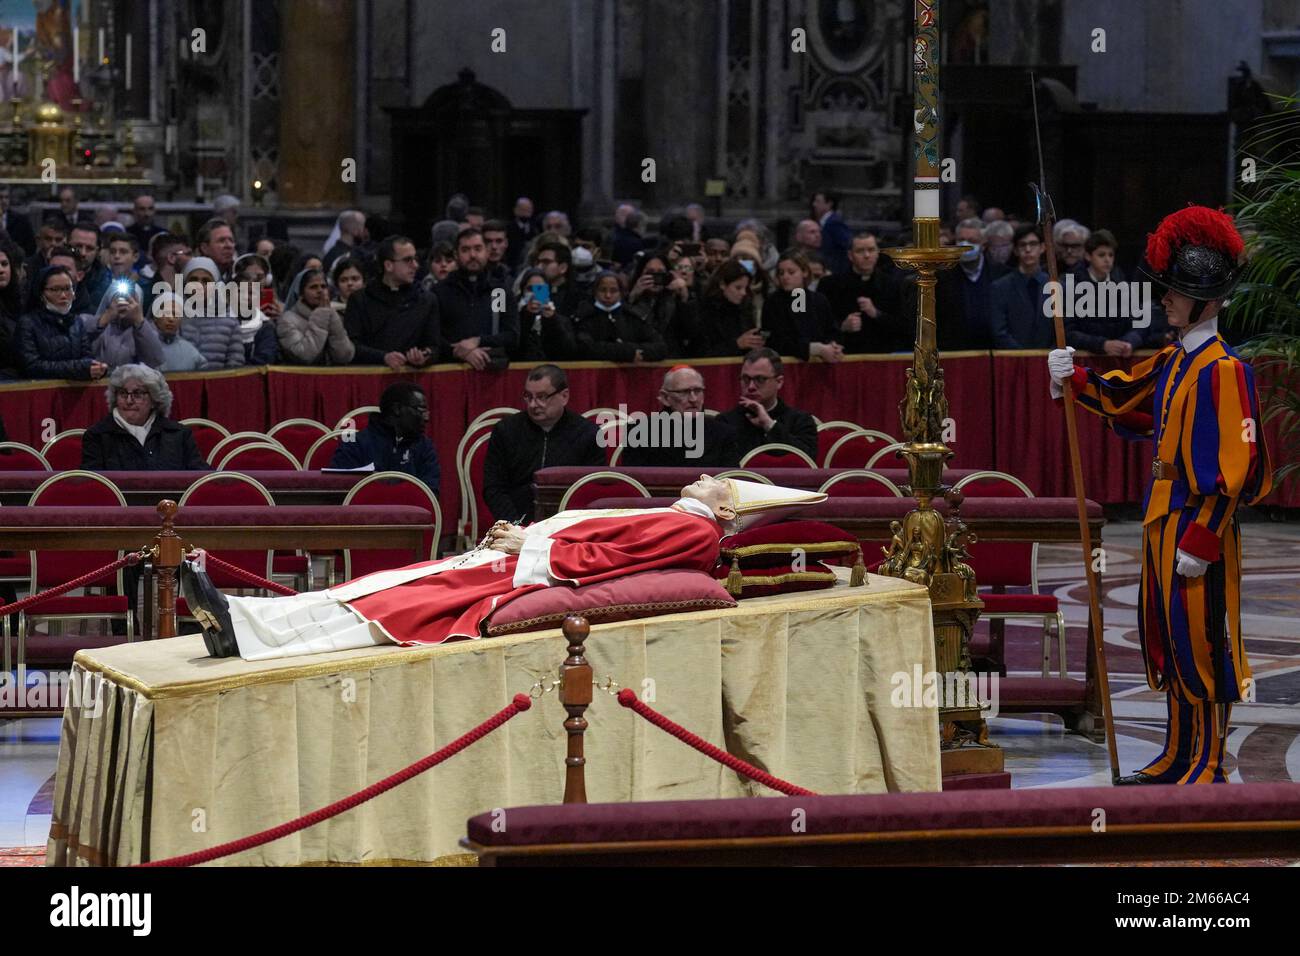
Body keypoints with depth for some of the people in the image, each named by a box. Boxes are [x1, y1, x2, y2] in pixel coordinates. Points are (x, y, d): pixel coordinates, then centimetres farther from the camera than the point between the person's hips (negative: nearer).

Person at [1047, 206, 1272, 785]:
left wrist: (1200, 542, -21)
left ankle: (1207, 771, 8)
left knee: (1202, 648, -1)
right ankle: (1178, 759, 27)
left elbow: (1233, 469, -21)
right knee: (1167, 646, 16)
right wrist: (1076, 379, 6)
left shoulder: (1222, 370, -18)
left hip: (1200, 531, -9)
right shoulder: (1172, 362, 9)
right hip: (1163, 522, 9)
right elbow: (1123, 397, 26)